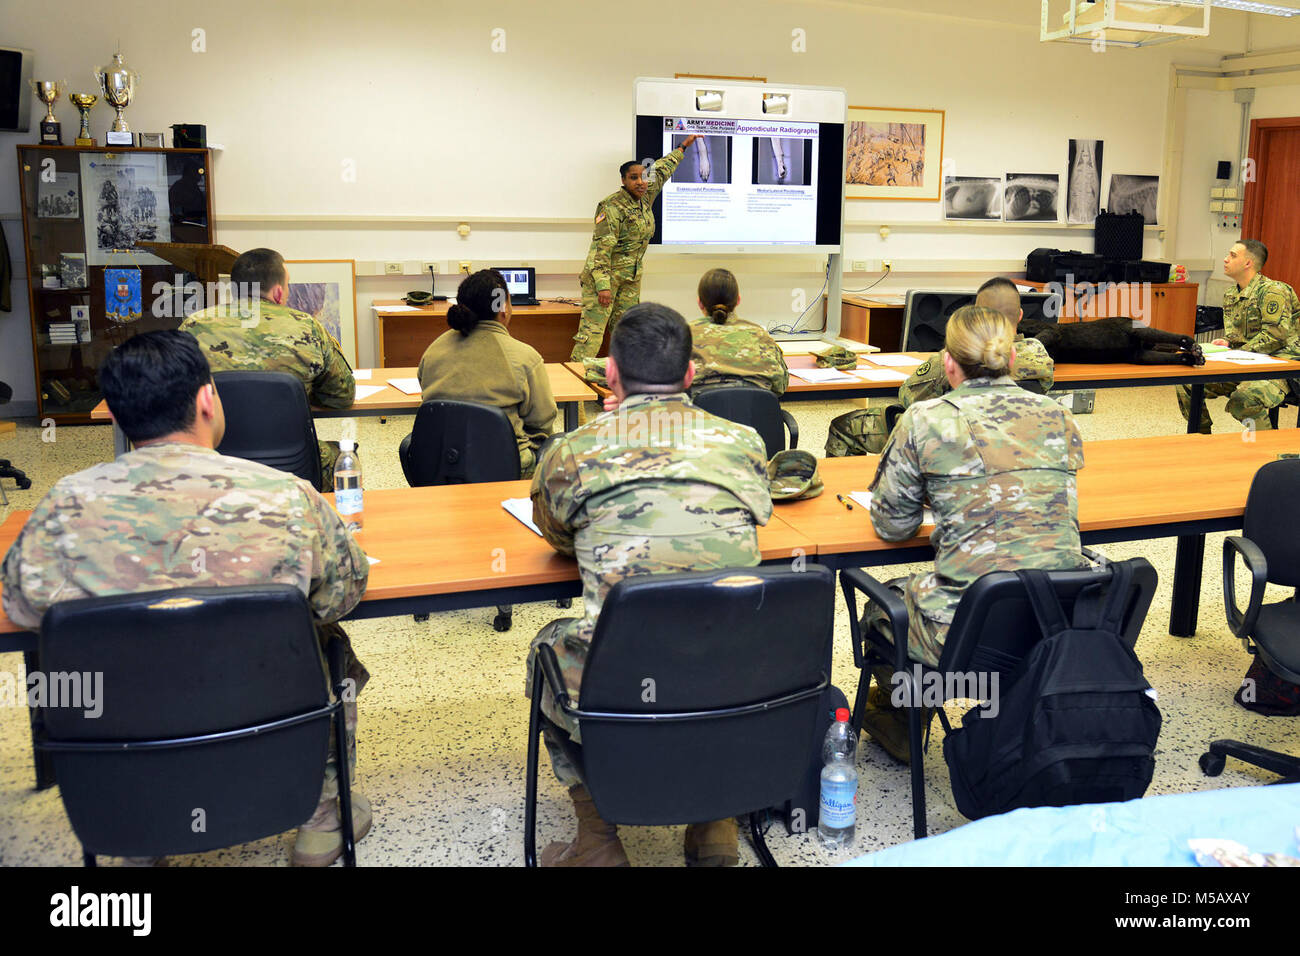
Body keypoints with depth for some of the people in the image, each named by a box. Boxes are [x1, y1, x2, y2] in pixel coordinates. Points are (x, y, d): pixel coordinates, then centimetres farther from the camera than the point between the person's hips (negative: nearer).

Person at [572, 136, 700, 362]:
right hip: (605, 275, -8)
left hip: (631, 277, 8)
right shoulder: (612, 207, -17)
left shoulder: (646, 196, 8)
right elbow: (601, 248, -21)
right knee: (592, 329, -13)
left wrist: (683, 147, 38)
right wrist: (602, 285, -28)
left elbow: (662, 171, 27)